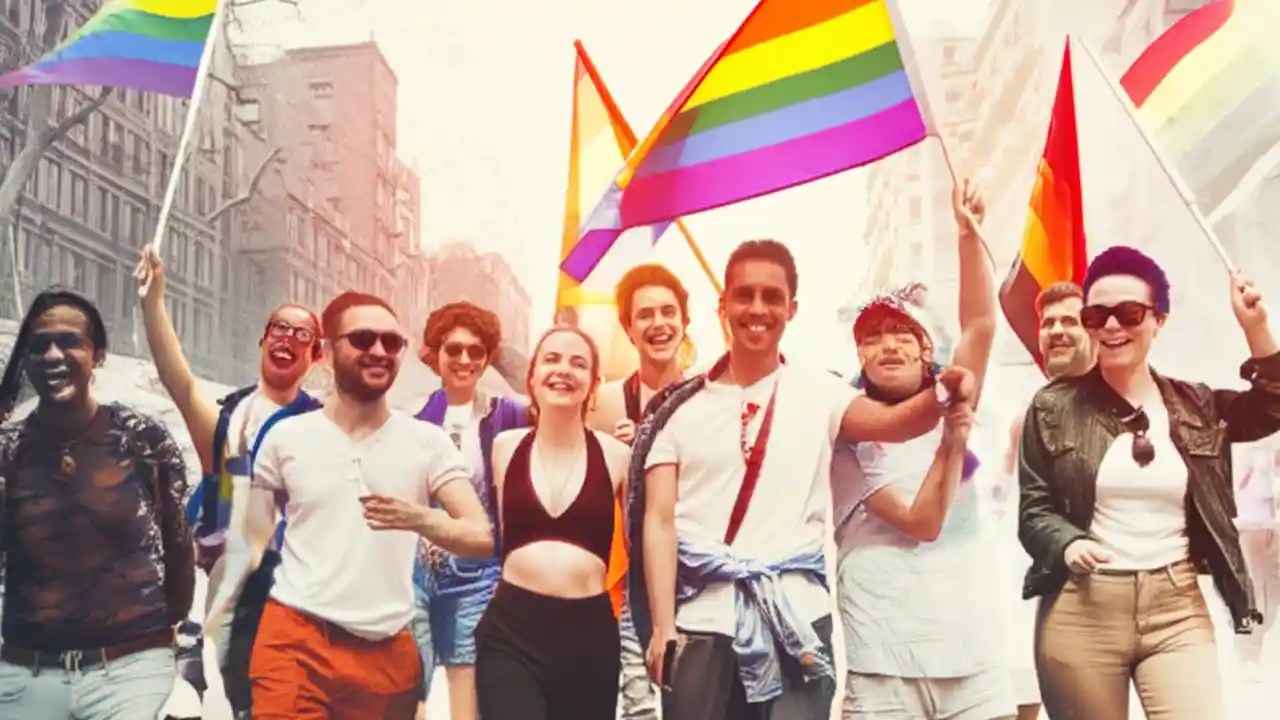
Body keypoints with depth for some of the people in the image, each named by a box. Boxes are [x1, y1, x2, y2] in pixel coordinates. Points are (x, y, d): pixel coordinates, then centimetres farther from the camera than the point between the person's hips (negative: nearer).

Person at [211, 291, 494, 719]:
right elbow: (249, 543, 10)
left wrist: (419, 519, -22)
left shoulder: (427, 441, 2)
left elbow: (482, 538, -4)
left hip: (387, 655, 1)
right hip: (294, 645, -1)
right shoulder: (286, 438, 4)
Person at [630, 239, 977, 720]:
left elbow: (889, 423, -12)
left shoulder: (817, 392, 6)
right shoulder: (681, 406, 5)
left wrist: (941, 394, -33)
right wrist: (662, 627, -8)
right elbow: (659, 521, 0)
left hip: (794, 618, 0)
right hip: (701, 621, 0)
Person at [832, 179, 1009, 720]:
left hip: (971, 654, 3)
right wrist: (951, 445, -20)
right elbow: (922, 522, -10)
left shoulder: (951, 407, 11)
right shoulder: (850, 439, 0)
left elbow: (981, 326, -4)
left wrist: (969, 235, -12)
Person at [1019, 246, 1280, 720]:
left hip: (1177, 608, 2)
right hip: (1081, 609, -1)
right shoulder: (1054, 408, 2)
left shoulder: (1195, 406, 10)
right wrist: (1067, 544, -18)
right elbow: (1032, 509, 2)